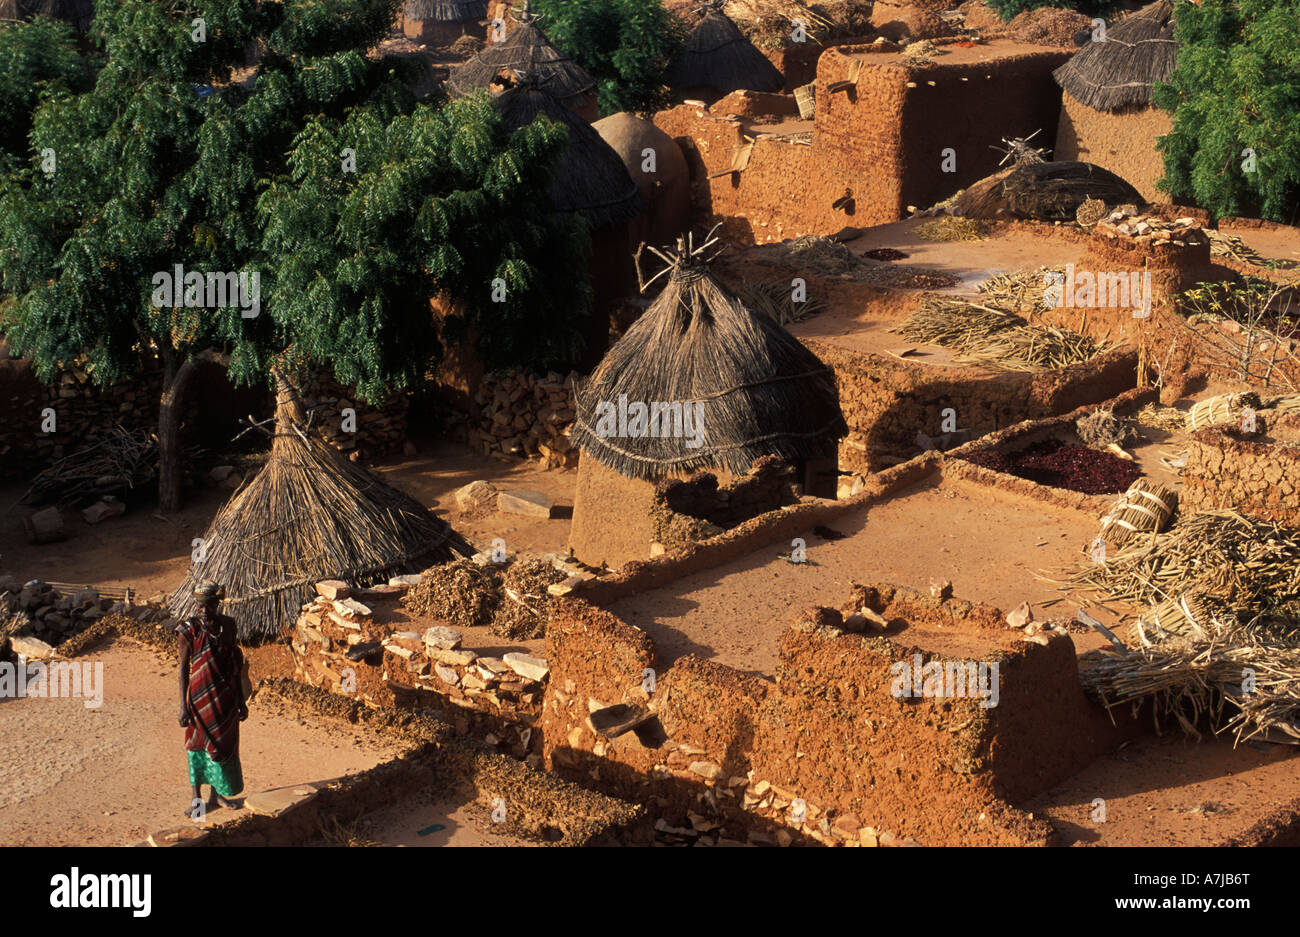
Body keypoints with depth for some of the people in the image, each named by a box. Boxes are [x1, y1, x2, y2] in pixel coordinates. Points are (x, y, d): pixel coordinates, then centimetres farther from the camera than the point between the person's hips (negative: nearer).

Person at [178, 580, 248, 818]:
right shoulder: (189, 629, -11)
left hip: (225, 697, 4)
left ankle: (217, 794, 30)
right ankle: (197, 798, 20)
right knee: (198, 745, 7)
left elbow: (236, 665, 7)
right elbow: (184, 668, -8)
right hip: (200, 696, -4)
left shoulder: (227, 625, -1)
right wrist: (183, 705, -11)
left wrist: (241, 700, 8)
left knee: (224, 743, 13)